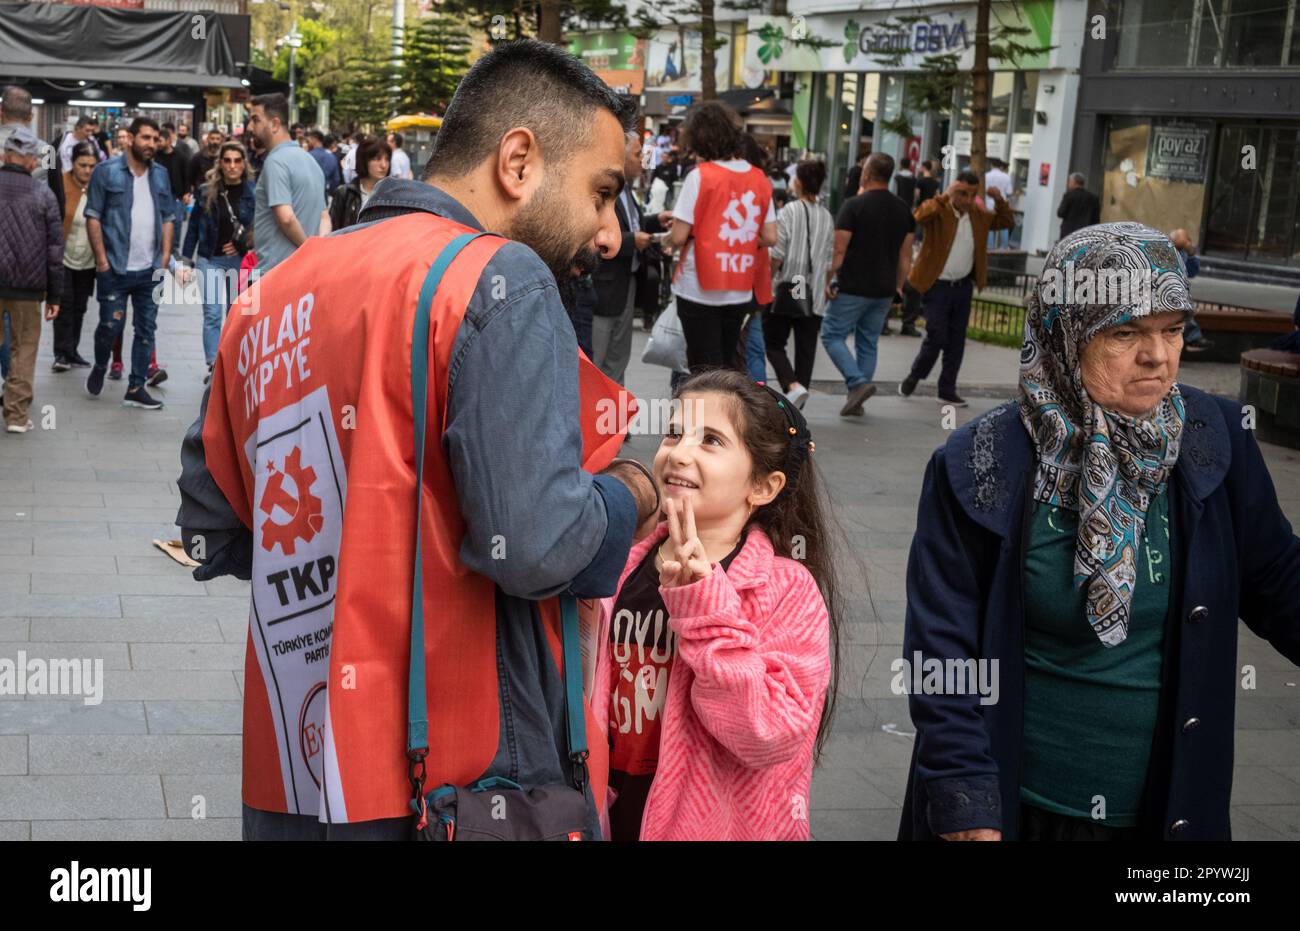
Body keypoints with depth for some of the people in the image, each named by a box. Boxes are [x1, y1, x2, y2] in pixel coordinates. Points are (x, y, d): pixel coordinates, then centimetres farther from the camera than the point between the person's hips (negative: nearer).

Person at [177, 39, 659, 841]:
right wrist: (633, 496, -3)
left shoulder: (269, 297, 8)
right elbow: (539, 547, -22)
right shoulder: (497, 278, -13)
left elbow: (210, 531, 14)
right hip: (464, 777, -6)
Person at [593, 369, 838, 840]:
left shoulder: (788, 591, -15)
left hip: (719, 824, -4)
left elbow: (770, 736, -25)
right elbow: (591, 689, 10)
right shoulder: (626, 569, -1)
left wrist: (703, 605, -28)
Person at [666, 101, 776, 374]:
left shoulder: (700, 176, -12)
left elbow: (678, 238, -14)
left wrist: (671, 233, 8)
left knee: (705, 371, 1)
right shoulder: (759, 179, 3)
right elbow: (769, 237, 5)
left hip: (701, 290, -5)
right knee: (726, 367, 16)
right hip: (740, 291, 5)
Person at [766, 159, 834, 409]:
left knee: (774, 343, 8)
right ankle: (796, 408, 9)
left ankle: (793, 386, -16)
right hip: (815, 295, 4)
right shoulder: (827, 217, 5)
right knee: (806, 350, 8)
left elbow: (777, 256, -11)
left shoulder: (789, 211, -9)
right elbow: (830, 261, 6)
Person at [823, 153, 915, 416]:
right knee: (868, 344, 13)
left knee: (833, 335, 4)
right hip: (884, 291, 6)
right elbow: (906, 256, 8)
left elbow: (839, 250, -13)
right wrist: (897, 287, 15)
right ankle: (856, 400, 14)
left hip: (852, 288, -6)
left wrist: (829, 280, -5)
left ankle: (858, 382, -13)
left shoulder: (854, 205, -11)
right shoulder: (903, 210, 7)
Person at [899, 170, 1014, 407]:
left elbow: (1007, 223, 14)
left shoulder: (978, 215, 6)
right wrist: (945, 197, -33)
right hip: (937, 286, -6)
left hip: (963, 287, 6)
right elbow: (920, 216, -31)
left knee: (956, 341, 8)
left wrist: (1000, 201, -3)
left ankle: (947, 391, 17)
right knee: (936, 337, -9)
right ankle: (914, 376, 17)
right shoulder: (938, 210, -11)